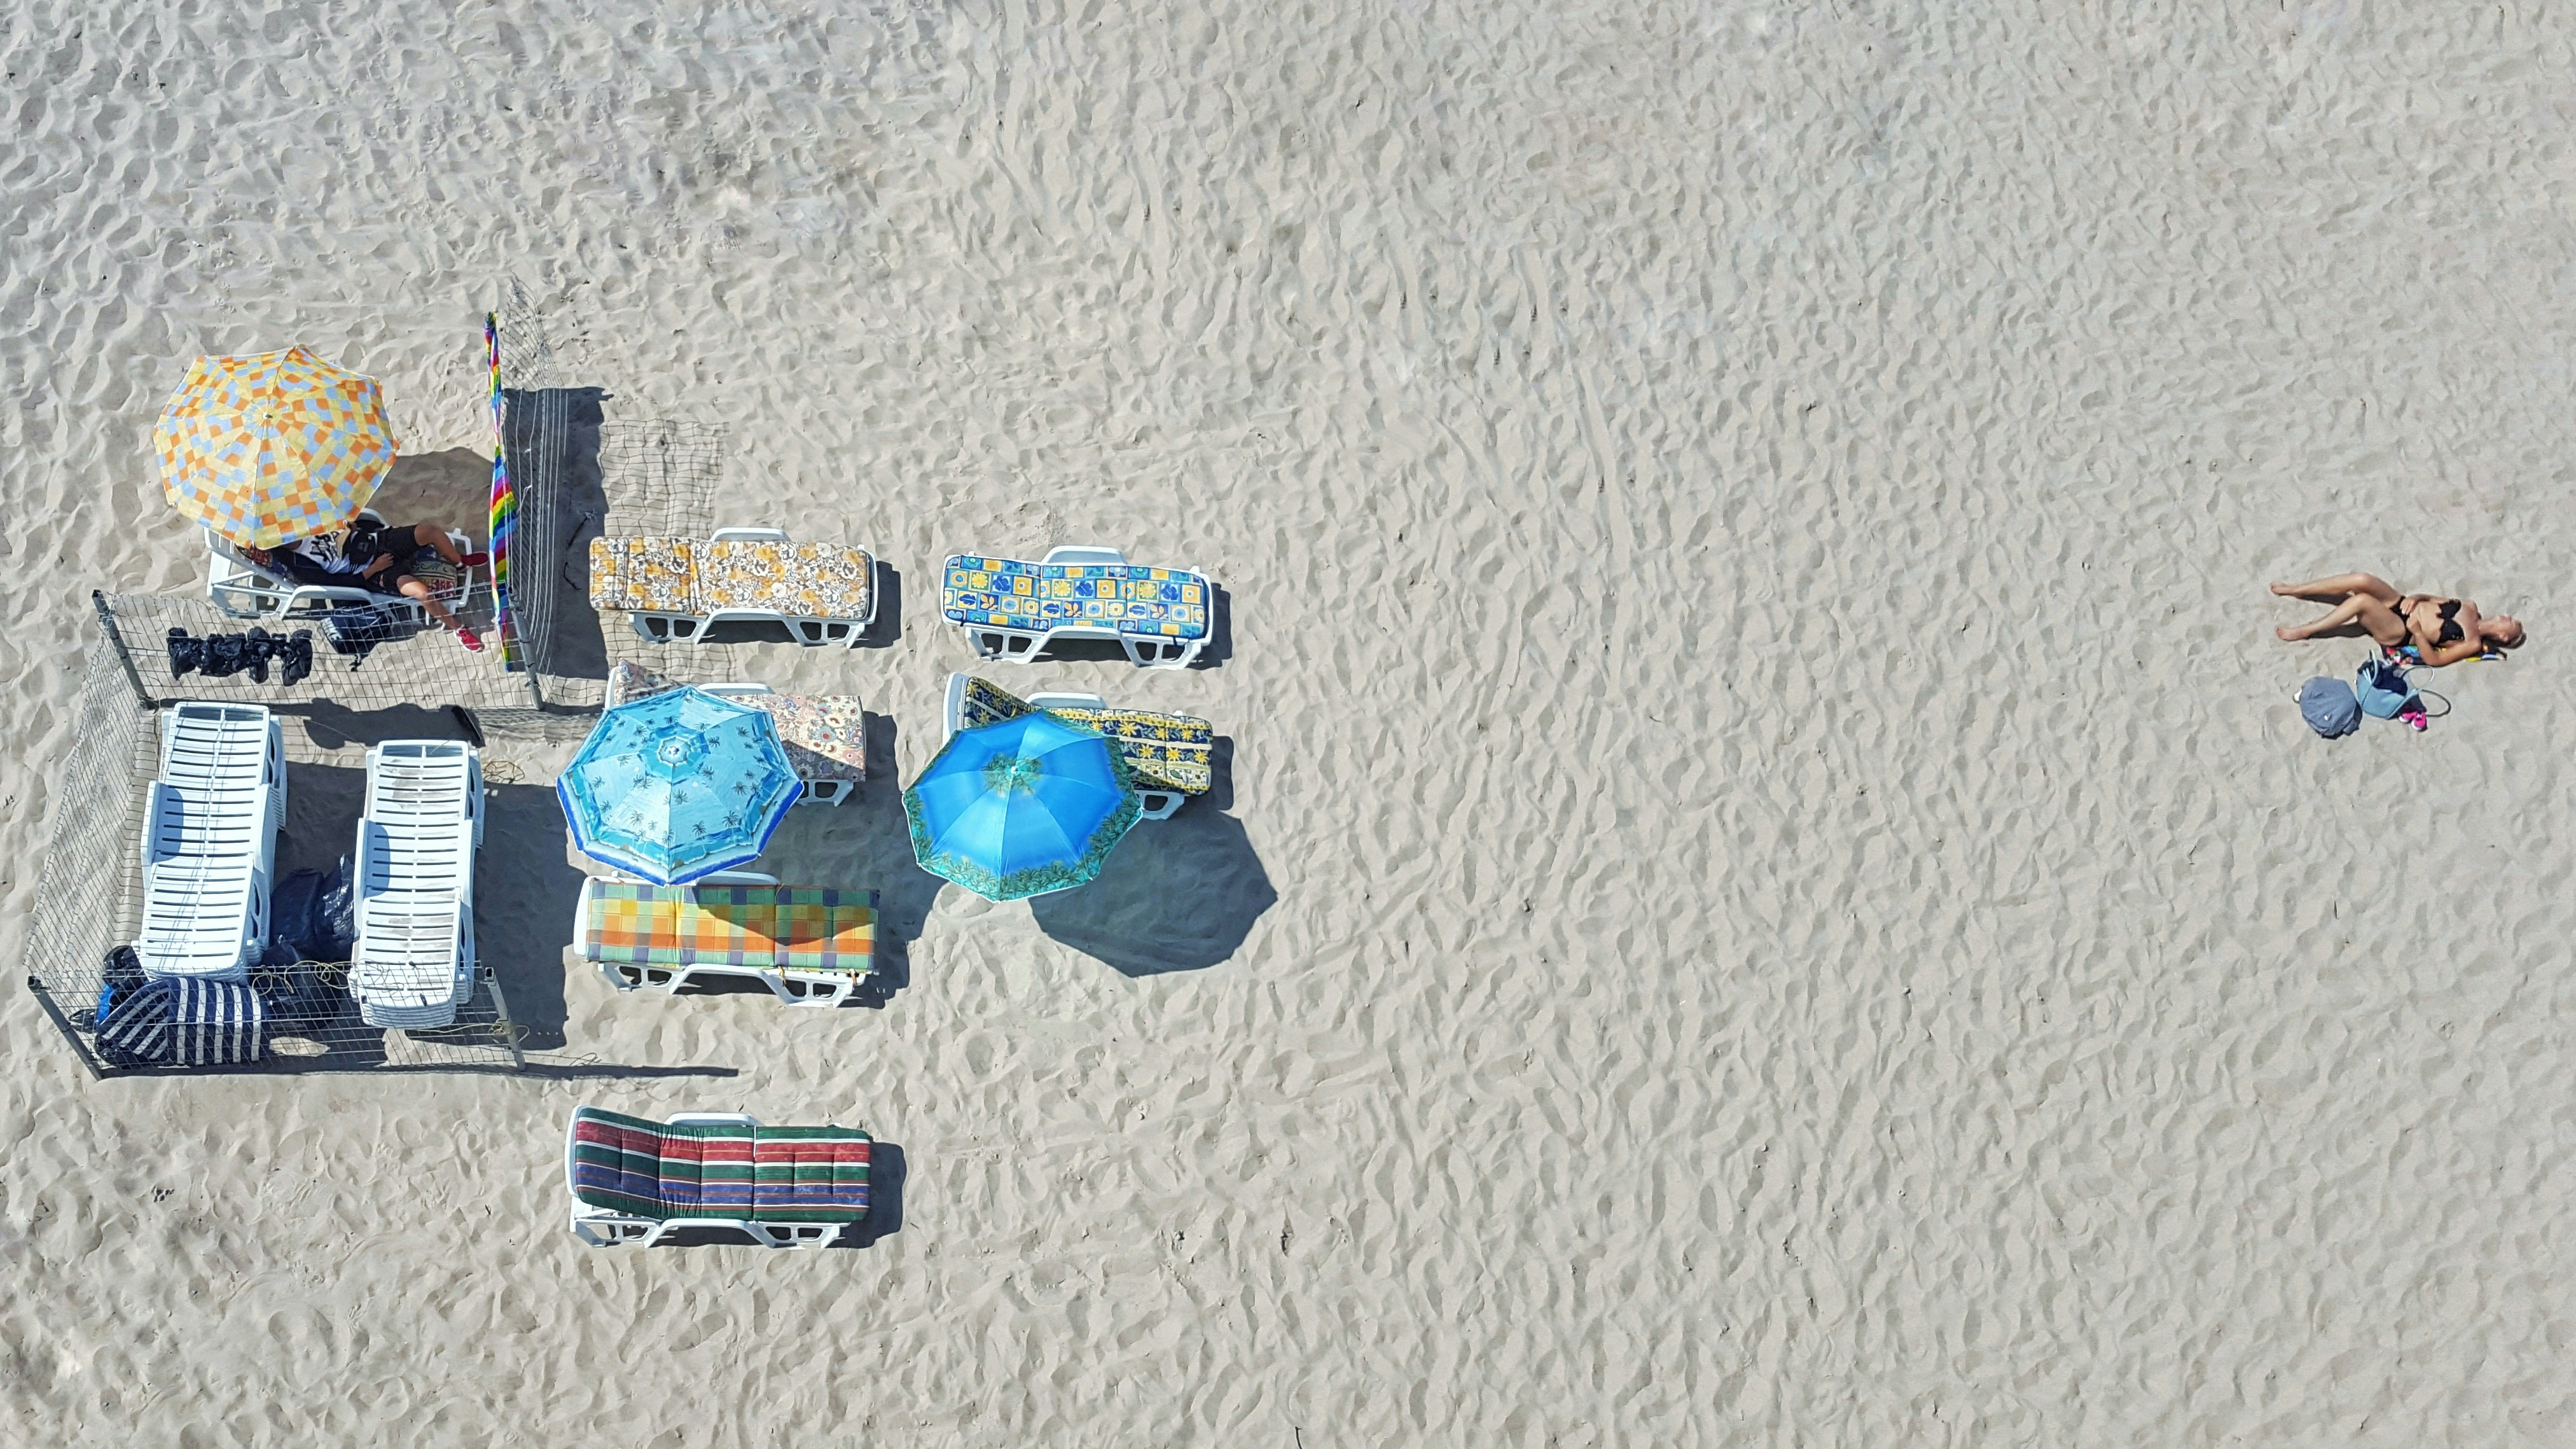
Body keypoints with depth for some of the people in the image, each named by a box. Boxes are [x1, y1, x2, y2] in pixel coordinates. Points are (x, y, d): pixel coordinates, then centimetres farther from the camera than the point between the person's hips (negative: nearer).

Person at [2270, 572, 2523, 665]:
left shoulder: (2473, 644, -8)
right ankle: (2295, 589, -6)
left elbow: (2433, 659, -15)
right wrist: (2415, 598, -3)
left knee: (2362, 601, -34)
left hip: (2397, 634, -7)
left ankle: (2303, 630, -17)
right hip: (2402, 606, 7)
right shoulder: (2470, 609, 12)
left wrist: (2417, 631, -28)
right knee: (2363, 581, -20)